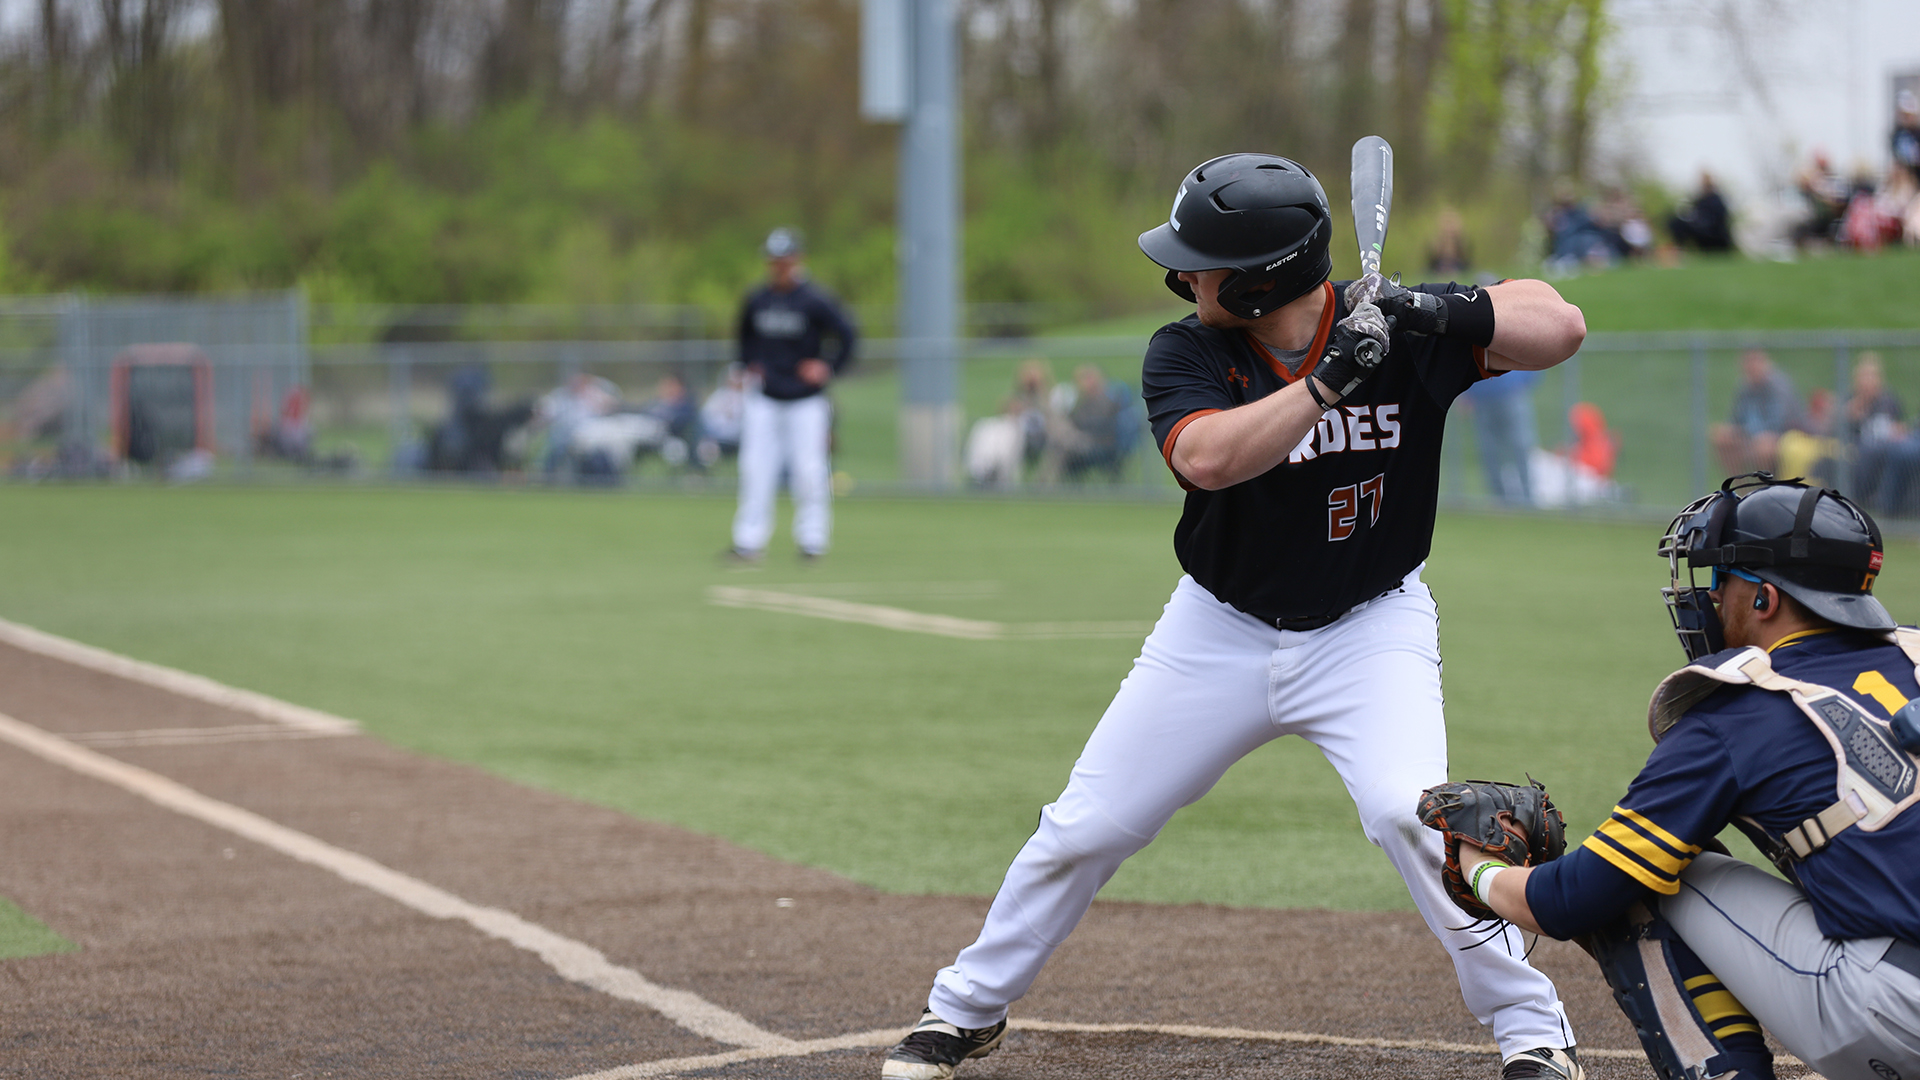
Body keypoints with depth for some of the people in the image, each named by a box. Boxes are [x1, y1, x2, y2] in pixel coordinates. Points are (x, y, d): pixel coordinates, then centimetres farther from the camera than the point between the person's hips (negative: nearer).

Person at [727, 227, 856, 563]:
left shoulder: (815, 301, -8)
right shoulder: (756, 301, 4)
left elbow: (846, 335, -2)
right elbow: (746, 337, 21)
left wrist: (828, 367, -7)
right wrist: (749, 366, 10)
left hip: (806, 400, -3)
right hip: (764, 400, 3)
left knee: (809, 470, -3)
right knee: (755, 469, -2)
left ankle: (811, 539, 8)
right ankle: (749, 542, 0)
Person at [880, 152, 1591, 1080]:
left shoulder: (1397, 326, -16)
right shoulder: (1185, 353, -15)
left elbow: (1559, 327, -19)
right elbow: (1208, 458, -34)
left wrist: (1438, 313, -34)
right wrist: (1331, 378, -43)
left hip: (1369, 629, -2)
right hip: (1220, 632, 2)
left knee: (1410, 813, -25)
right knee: (1084, 828, 6)